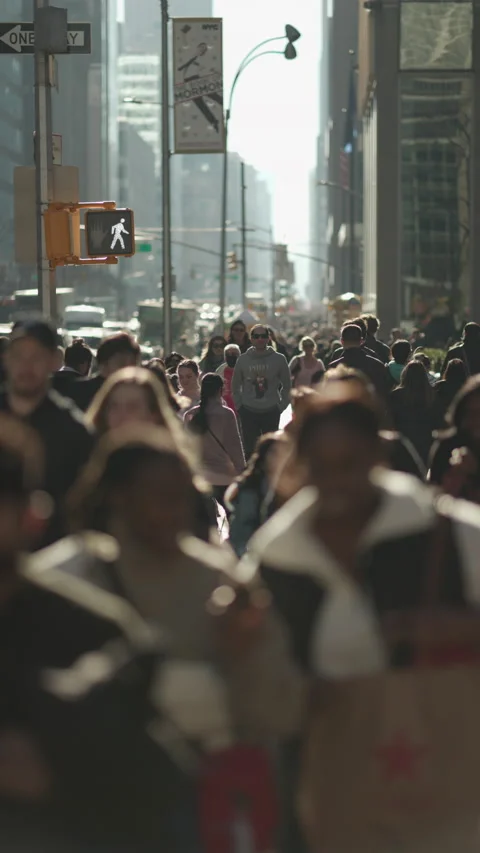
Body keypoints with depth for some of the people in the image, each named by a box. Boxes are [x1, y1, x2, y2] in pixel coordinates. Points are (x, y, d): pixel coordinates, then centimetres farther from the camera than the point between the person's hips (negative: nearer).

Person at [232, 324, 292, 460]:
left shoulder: (279, 359, 0)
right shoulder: (243, 359, 3)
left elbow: (287, 386, 7)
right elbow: (235, 386, 11)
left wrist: (281, 406, 0)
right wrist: (239, 405, 2)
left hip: (271, 413, -1)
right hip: (248, 413, 1)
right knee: (250, 450, 3)